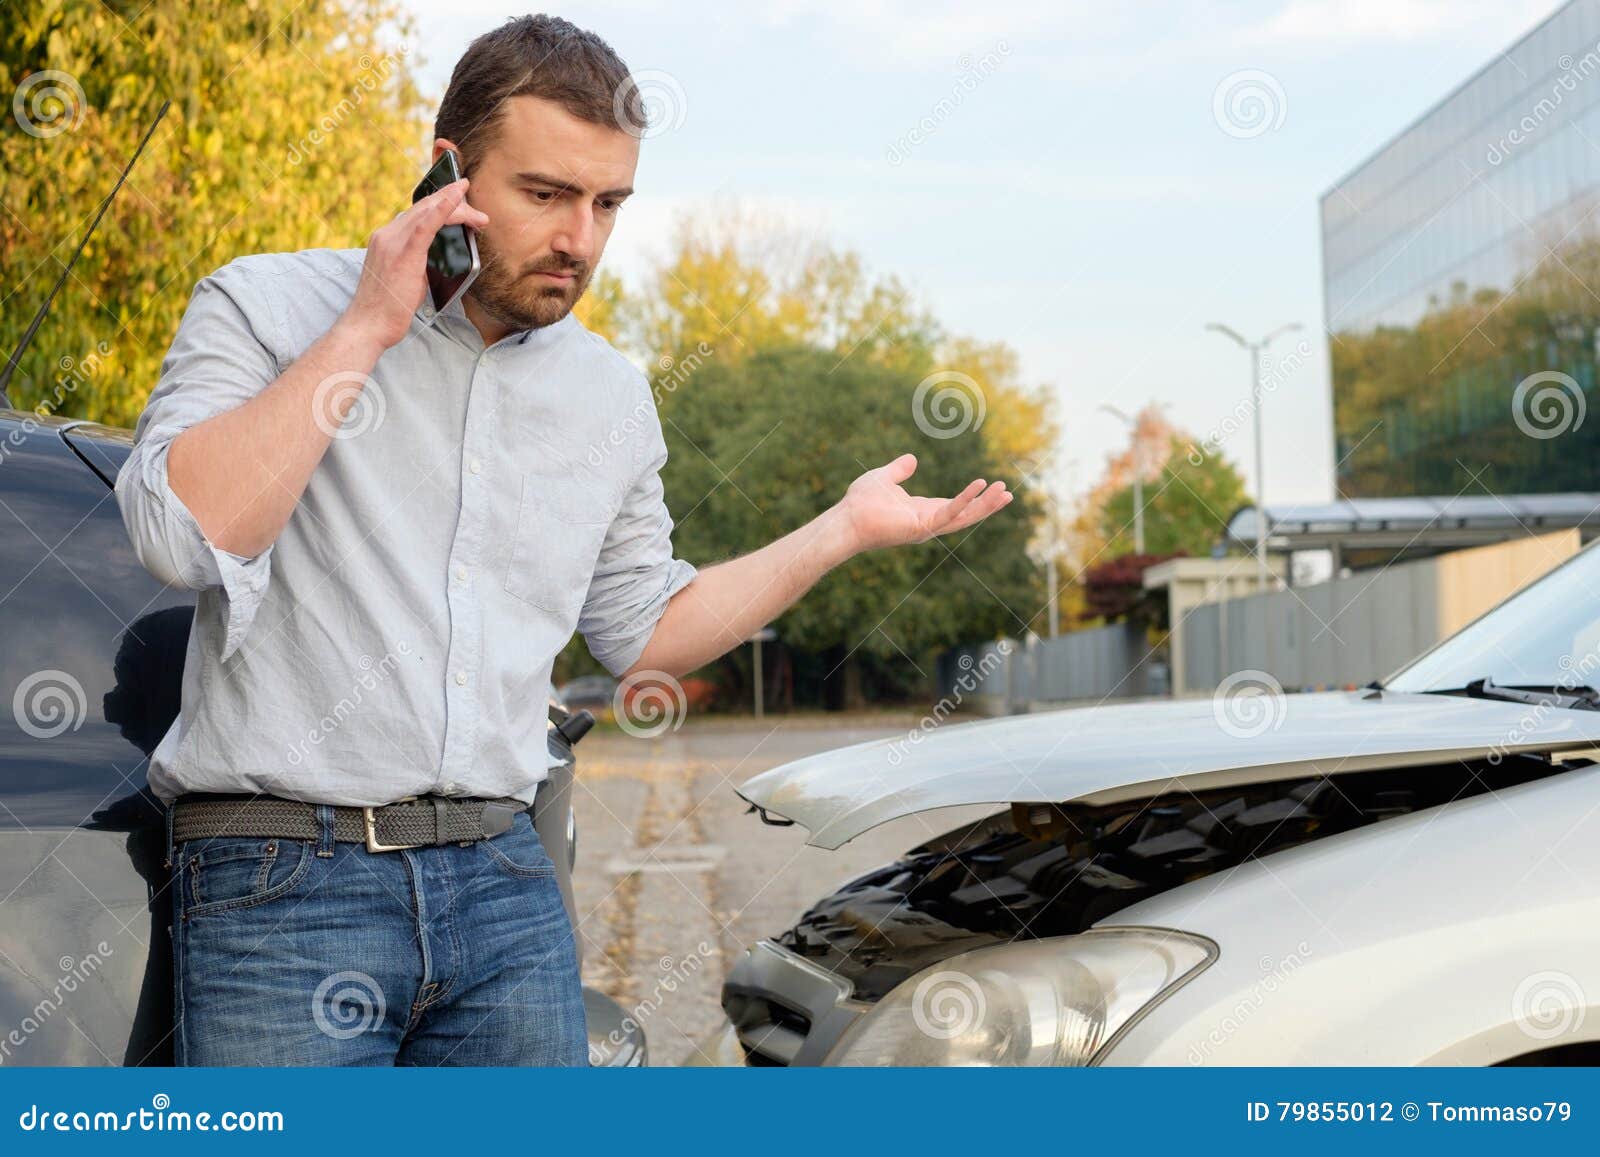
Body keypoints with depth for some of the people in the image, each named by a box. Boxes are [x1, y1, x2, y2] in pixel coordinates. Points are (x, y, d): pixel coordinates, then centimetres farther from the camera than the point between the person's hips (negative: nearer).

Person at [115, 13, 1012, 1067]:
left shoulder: (613, 397, 12)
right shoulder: (265, 306, -2)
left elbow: (644, 632, 23)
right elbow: (182, 534, -18)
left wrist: (845, 529, 17)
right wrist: (365, 330, -16)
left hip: (503, 876, 5)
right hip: (282, 881, -4)